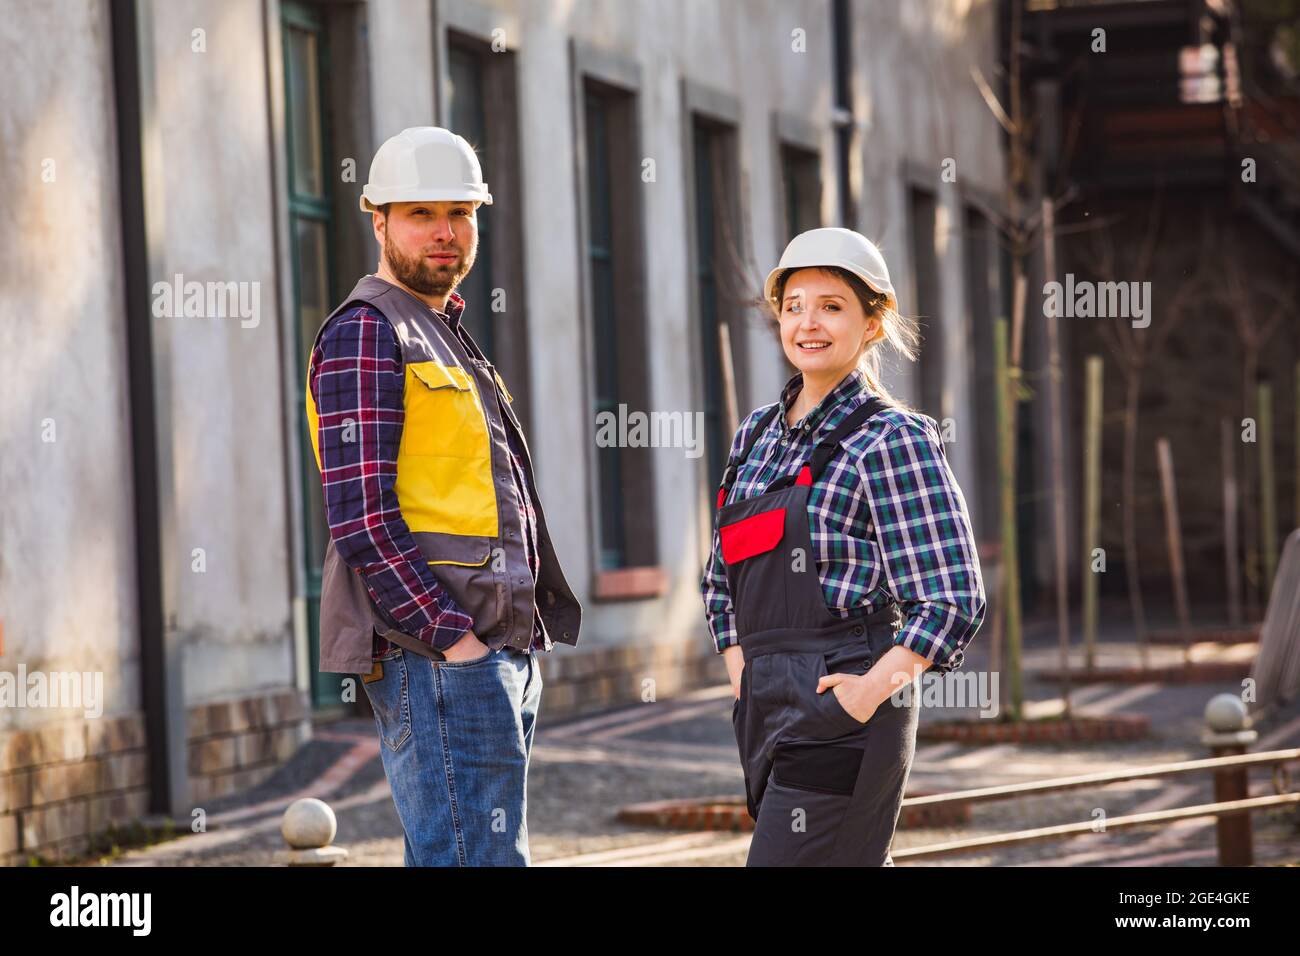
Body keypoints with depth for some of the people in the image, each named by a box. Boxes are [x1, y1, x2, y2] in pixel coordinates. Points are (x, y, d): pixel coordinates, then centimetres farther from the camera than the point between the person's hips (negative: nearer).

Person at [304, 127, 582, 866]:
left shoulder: (447, 338, 23)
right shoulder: (365, 334, -7)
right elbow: (361, 513, -16)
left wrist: (522, 639, 17)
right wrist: (452, 638, -20)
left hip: (502, 649, 10)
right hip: (433, 656, -10)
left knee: (443, 857, 10)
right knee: (478, 858, -15)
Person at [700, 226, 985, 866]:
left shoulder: (891, 439, -7)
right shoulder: (757, 435, 13)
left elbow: (953, 601, -11)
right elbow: (721, 576, 23)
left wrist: (871, 689, -16)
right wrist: (741, 674, 11)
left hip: (842, 703, -7)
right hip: (765, 707, 7)